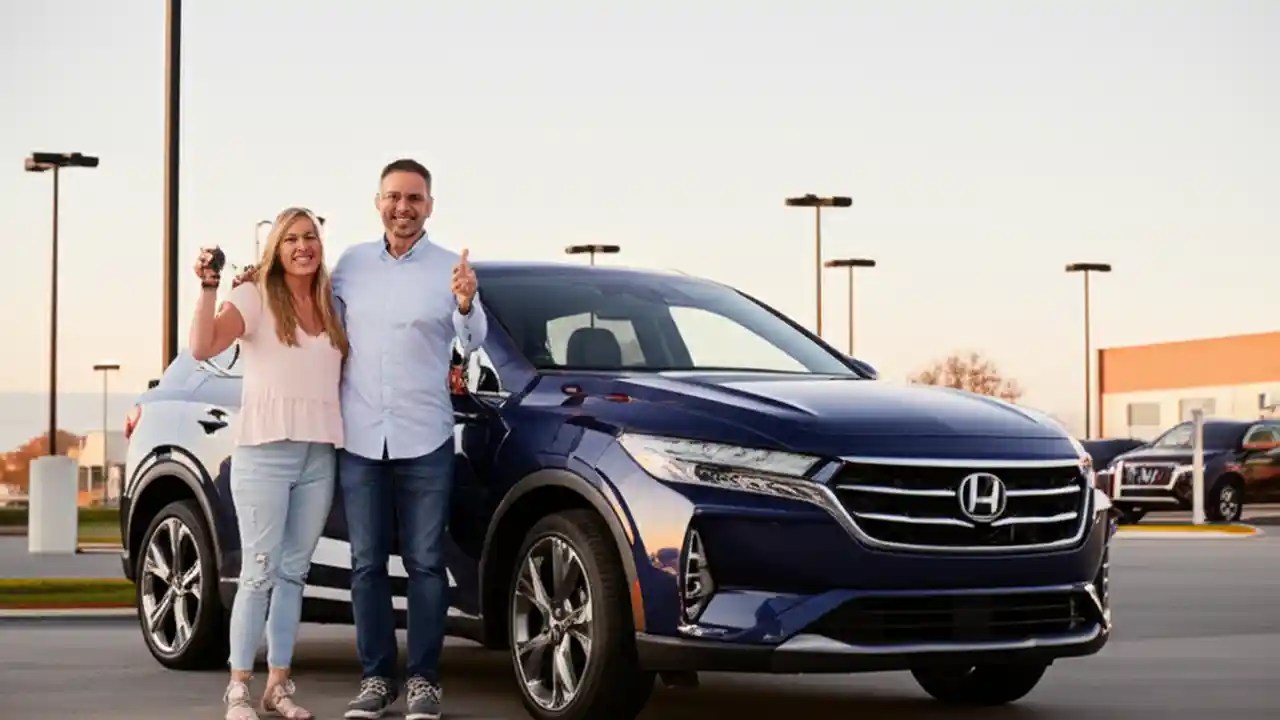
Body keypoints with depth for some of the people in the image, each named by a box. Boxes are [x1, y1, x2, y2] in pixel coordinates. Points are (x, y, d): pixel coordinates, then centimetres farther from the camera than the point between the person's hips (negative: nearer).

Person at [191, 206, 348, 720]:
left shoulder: (330, 309, 15)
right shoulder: (254, 299, -1)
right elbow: (202, 348, -14)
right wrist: (208, 288, -24)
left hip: (320, 456, 5)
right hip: (264, 451, -5)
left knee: (294, 570, 7)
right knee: (259, 571, -7)